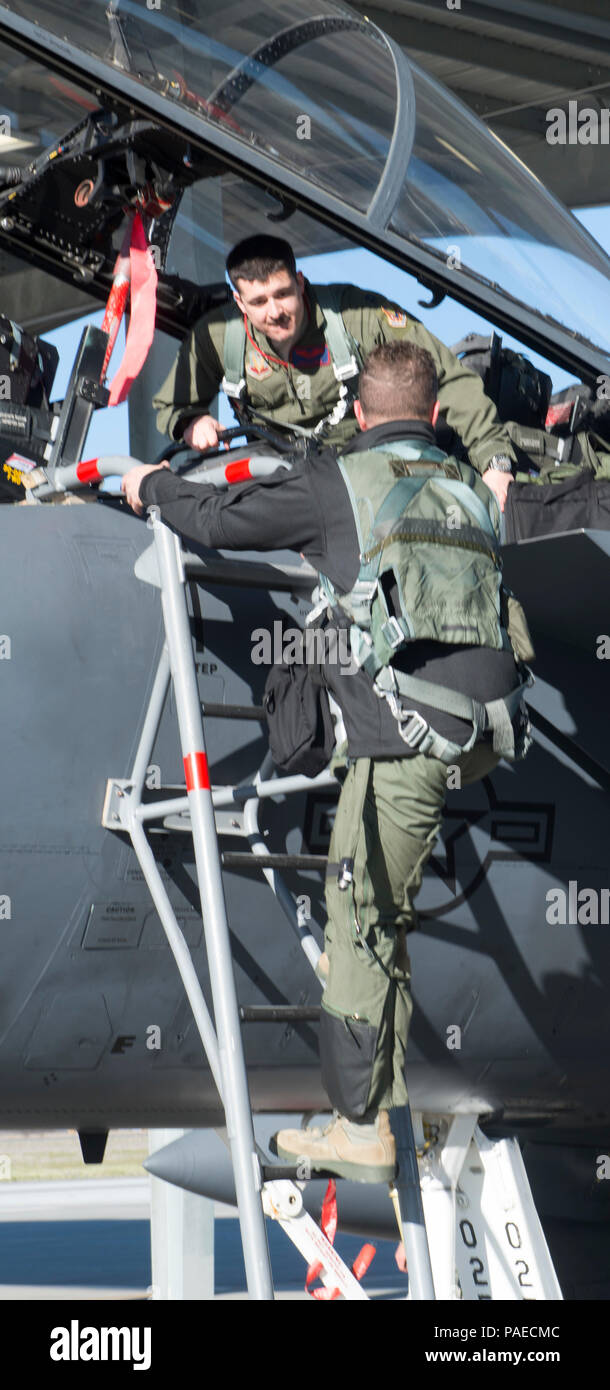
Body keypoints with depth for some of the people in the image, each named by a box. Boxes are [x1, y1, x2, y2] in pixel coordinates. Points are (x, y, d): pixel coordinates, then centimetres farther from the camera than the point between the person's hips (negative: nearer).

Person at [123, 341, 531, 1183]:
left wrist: (153, 486, 29)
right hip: (484, 730, 6)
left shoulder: (338, 482, 4)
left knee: (360, 917, 0)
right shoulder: (473, 490, 20)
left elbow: (219, 521, 8)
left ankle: (363, 1129, 3)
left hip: (409, 735, -6)